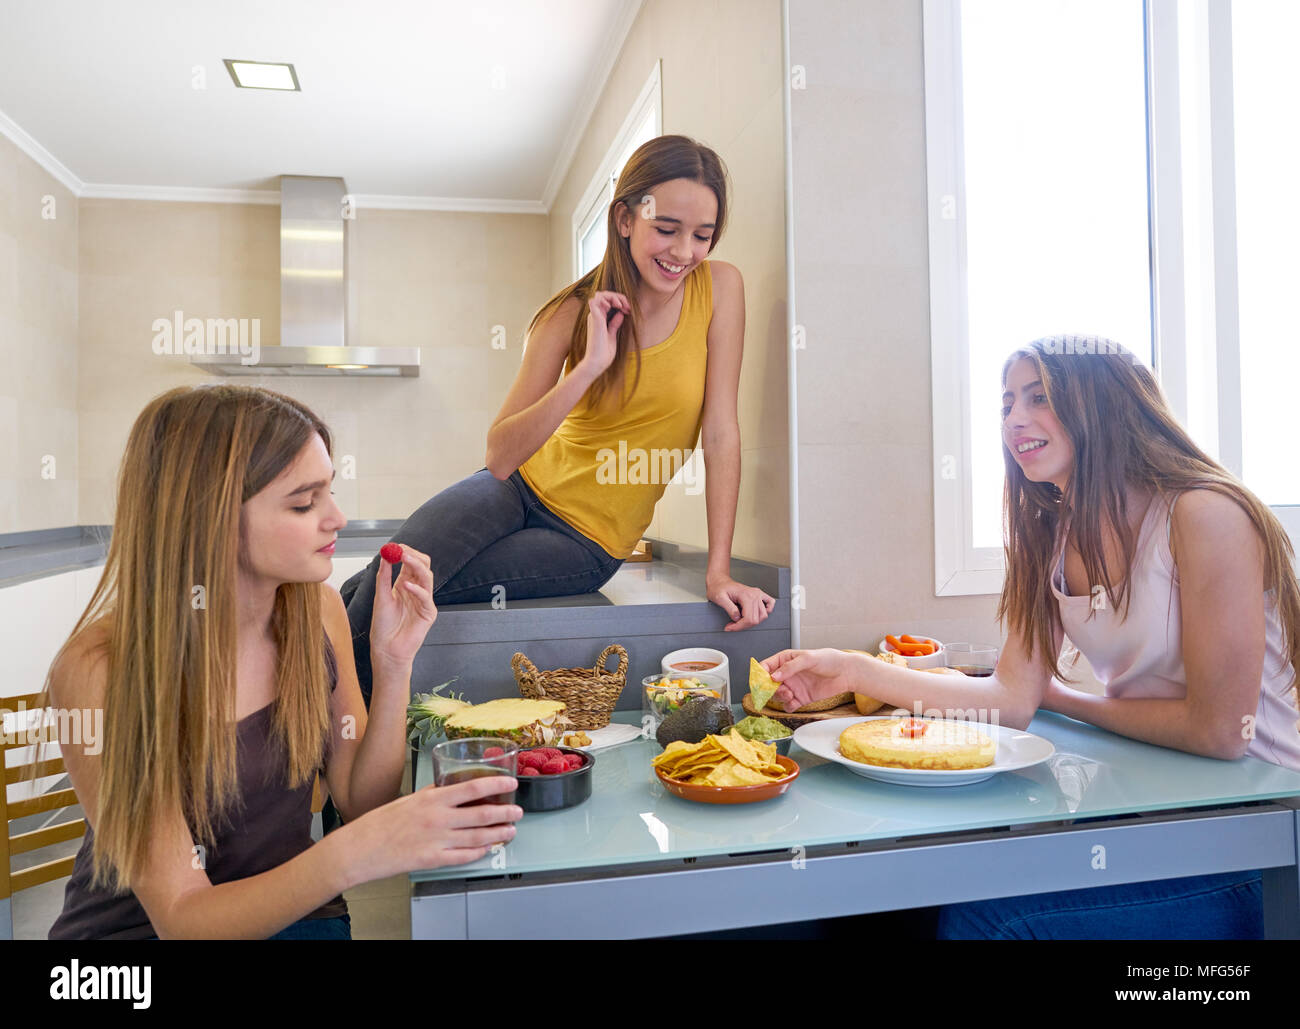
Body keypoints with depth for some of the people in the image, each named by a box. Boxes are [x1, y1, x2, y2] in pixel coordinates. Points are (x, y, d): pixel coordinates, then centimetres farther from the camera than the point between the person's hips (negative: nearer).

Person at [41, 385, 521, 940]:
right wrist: (353, 854, -40)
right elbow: (180, 915, -22)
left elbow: (360, 800, -3)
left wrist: (394, 664, -17)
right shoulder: (99, 670, -22)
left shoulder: (318, 610, -9)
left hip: (294, 915, 2)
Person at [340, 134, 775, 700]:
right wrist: (589, 367, -27)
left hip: (589, 538, -1)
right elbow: (500, 456, -15)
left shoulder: (720, 287, -10)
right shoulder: (574, 312, -8)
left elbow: (721, 434, -10)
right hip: (527, 487, 2)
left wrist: (719, 572, -14)